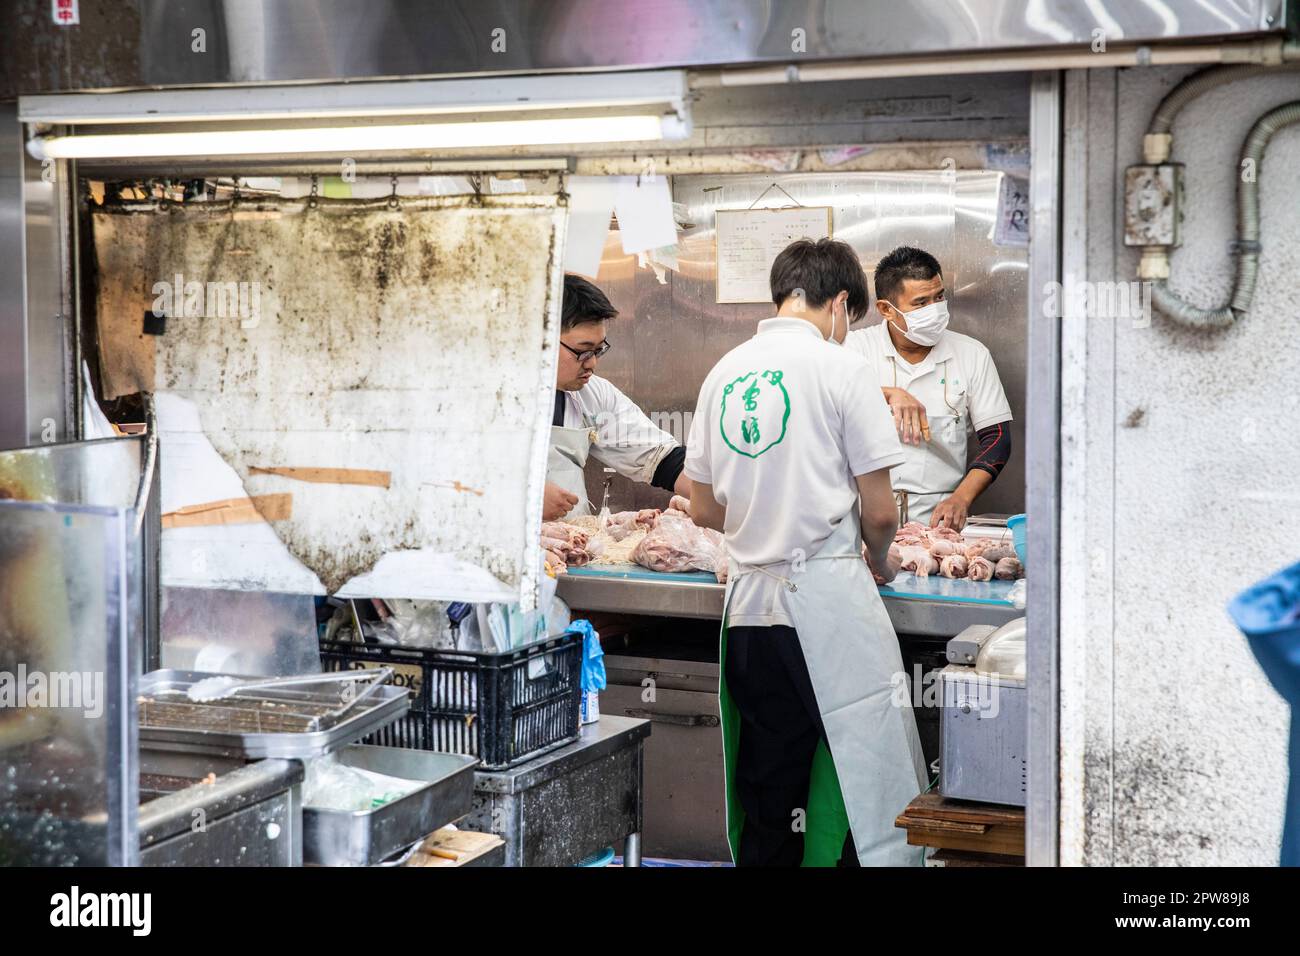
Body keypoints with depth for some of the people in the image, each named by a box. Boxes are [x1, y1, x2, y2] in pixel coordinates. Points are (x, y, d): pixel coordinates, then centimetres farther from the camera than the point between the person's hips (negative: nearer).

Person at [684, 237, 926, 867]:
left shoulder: (725, 373, 11)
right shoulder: (838, 366, -5)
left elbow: (704, 511, 16)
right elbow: (879, 512, -5)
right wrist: (879, 561, 15)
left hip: (751, 603, 6)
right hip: (828, 601, -6)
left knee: (766, 803, 11)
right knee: (868, 789, 1)